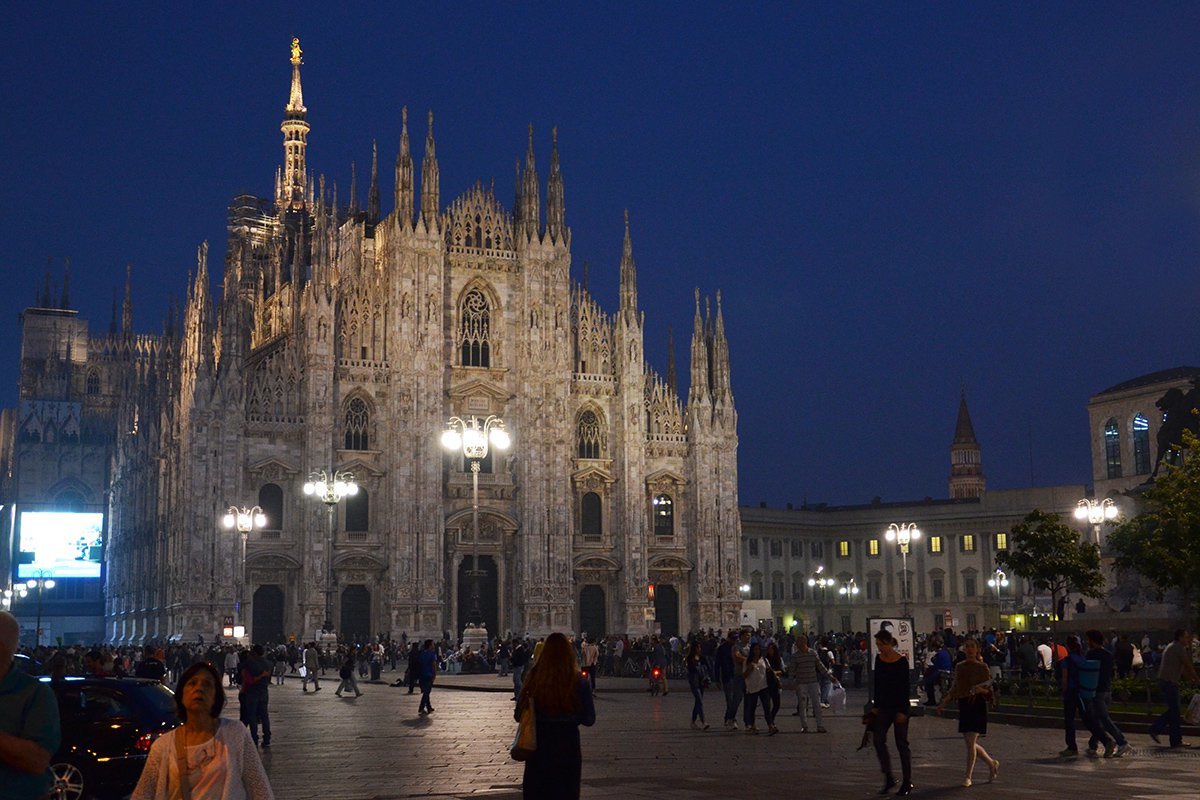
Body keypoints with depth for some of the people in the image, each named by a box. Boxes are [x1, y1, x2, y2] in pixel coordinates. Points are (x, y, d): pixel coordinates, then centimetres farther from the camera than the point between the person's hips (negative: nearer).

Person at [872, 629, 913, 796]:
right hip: (884, 706, 6)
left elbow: (905, 687, -13)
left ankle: (907, 783, 10)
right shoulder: (879, 659, 4)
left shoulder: (901, 661, -13)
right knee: (878, 740, -3)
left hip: (899, 707, -6)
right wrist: (875, 705, 8)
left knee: (901, 743, 0)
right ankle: (889, 778, 8)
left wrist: (902, 711, -16)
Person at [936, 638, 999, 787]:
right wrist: (944, 702, 10)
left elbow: (989, 690, -4)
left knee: (971, 742, -9)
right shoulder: (959, 667, 11)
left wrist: (980, 689, -24)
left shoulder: (982, 667, -3)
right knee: (970, 743, 8)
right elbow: (954, 688, 18)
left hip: (977, 706, -6)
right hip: (964, 706, 6)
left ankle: (968, 776, 0)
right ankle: (992, 763, 31)